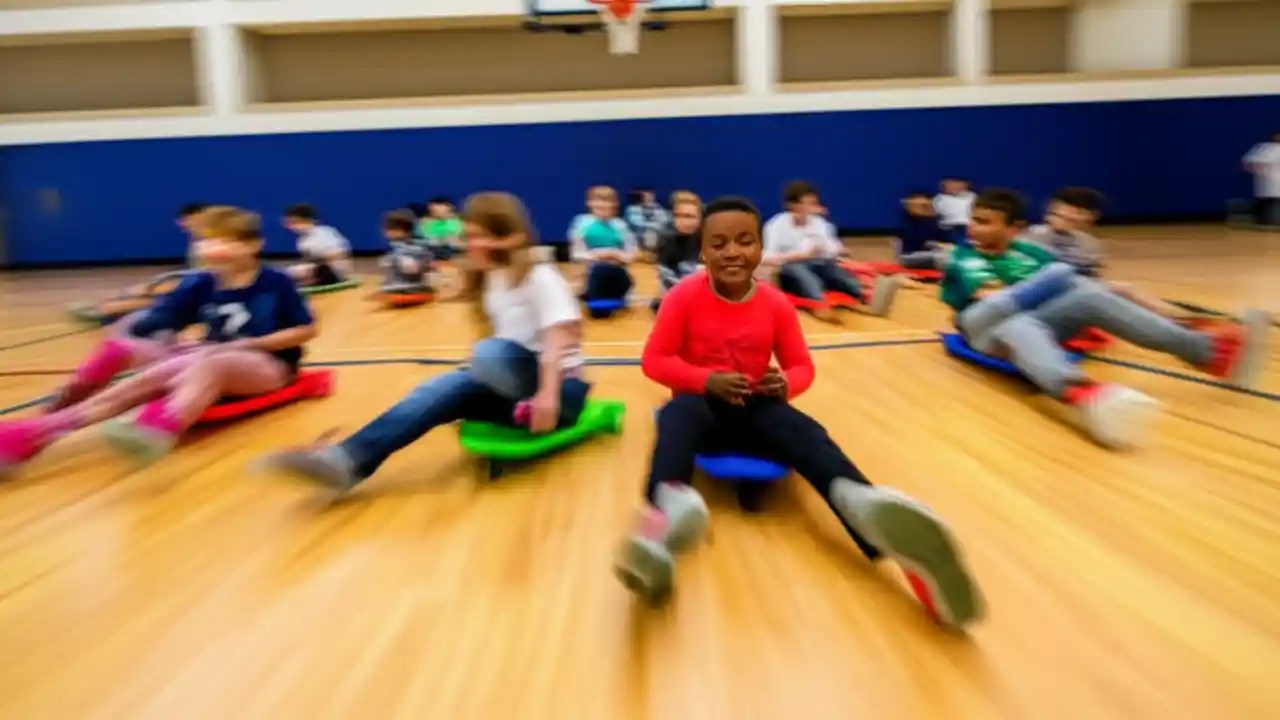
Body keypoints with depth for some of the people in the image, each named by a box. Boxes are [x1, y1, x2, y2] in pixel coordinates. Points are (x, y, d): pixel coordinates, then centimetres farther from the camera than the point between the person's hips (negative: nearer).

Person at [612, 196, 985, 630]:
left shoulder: (775, 304, -1)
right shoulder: (685, 296, -8)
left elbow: (802, 366, 4)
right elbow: (653, 360, -8)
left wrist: (786, 383, -20)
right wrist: (706, 379, -23)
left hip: (754, 407, 2)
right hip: (702, 403, -2)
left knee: (804, 431, -29)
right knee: (678, 416, -38)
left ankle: (871, 513, -58)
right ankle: (665, 512, -71)